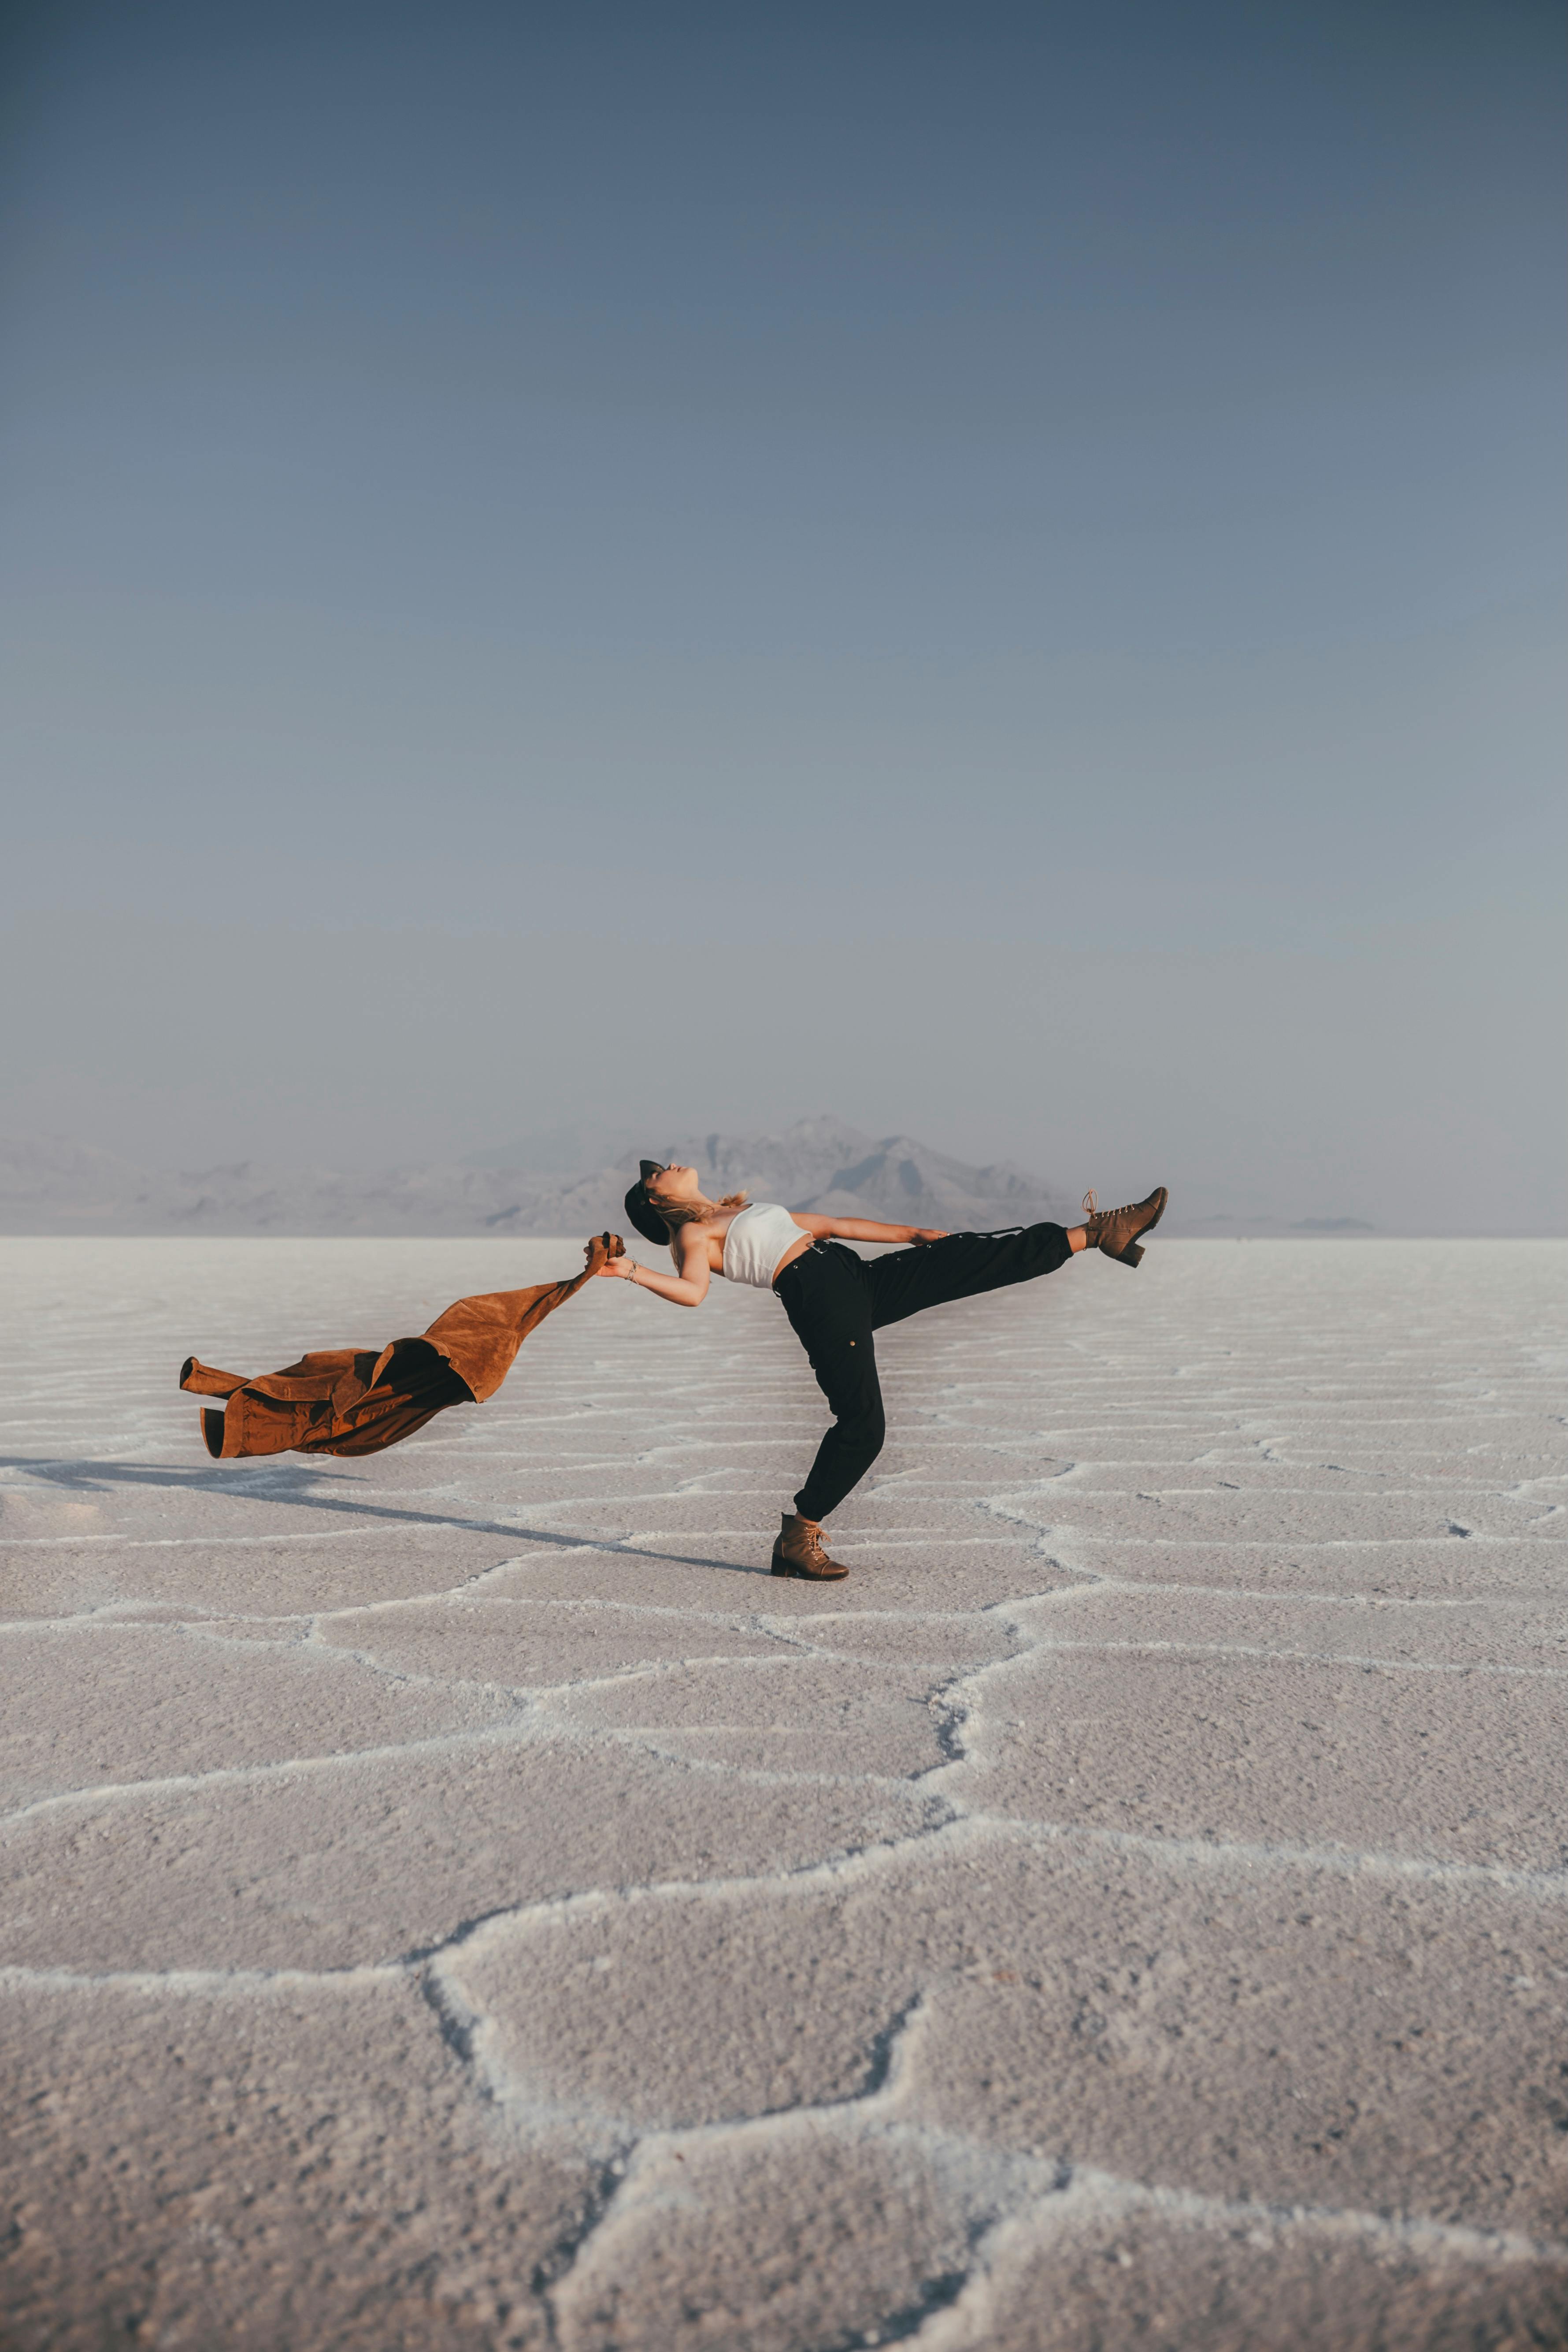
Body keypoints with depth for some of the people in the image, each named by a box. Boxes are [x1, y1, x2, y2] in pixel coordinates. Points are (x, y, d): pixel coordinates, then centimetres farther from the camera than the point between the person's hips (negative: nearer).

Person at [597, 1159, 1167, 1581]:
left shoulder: (741, 1211, 29)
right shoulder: (690, 1234, 4)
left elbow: (830, 1224, 29)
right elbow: (693, 1291, -16)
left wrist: (912, 1233, 27)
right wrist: (630, 1271, -30)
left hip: (855, 1277, 7)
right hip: (816, 1298, -7)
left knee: (969, 1256, 0)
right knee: (861, 1424, -15)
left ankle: (1097, 1233, 3)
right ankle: (797, 1538, -2)